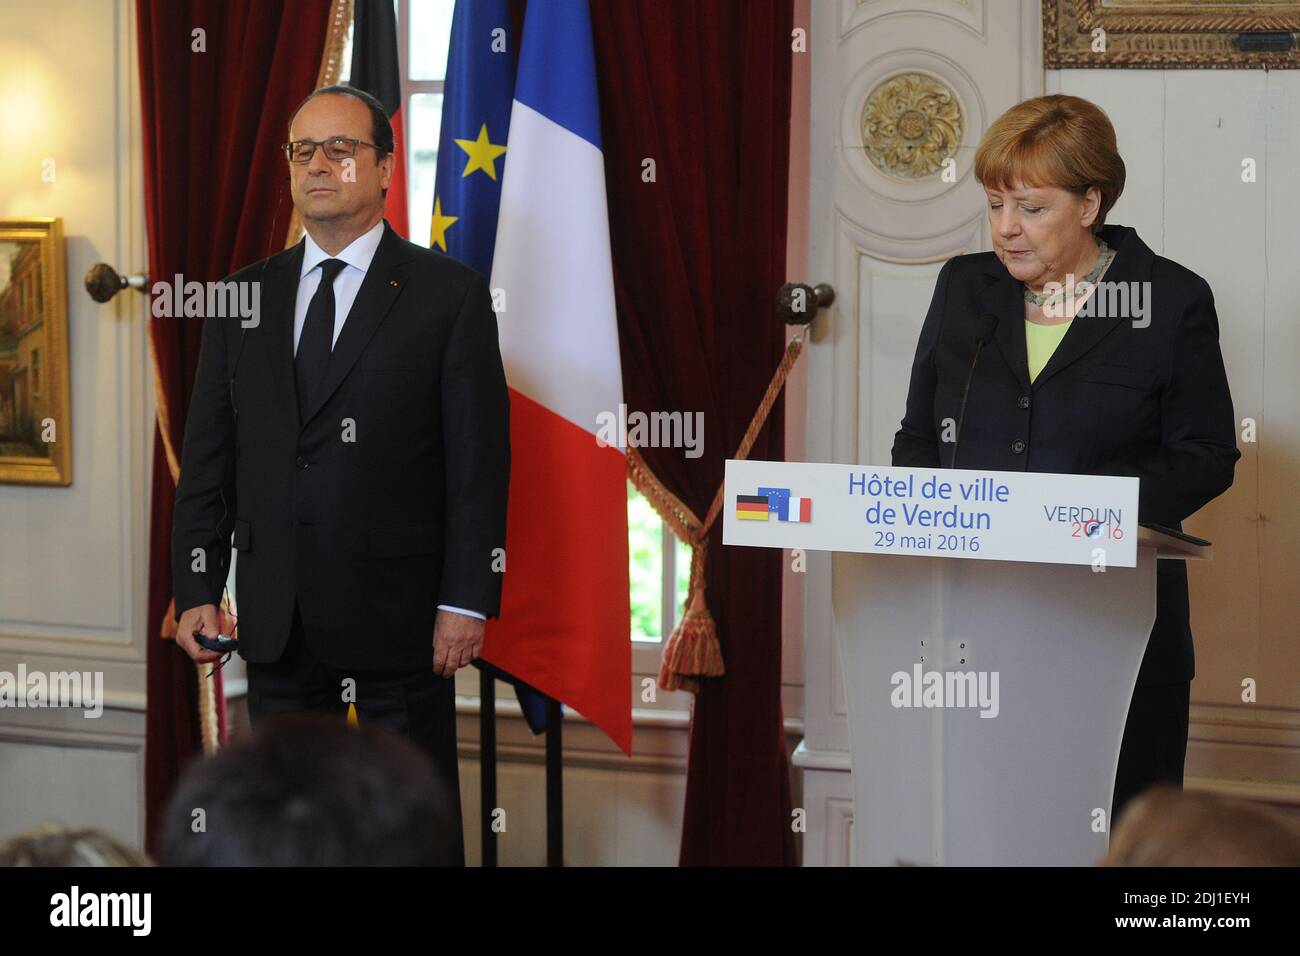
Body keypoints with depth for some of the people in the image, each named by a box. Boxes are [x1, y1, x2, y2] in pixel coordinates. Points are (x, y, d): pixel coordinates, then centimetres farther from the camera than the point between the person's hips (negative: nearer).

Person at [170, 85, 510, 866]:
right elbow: (207, 458, 10)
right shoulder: (243, 298, 10)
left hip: (399, 612, -4)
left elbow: (480, 458, -6)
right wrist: (197, 589, 3)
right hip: (275, 616, 4)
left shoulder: (450, 294, -2)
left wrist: (467, 601, -11)